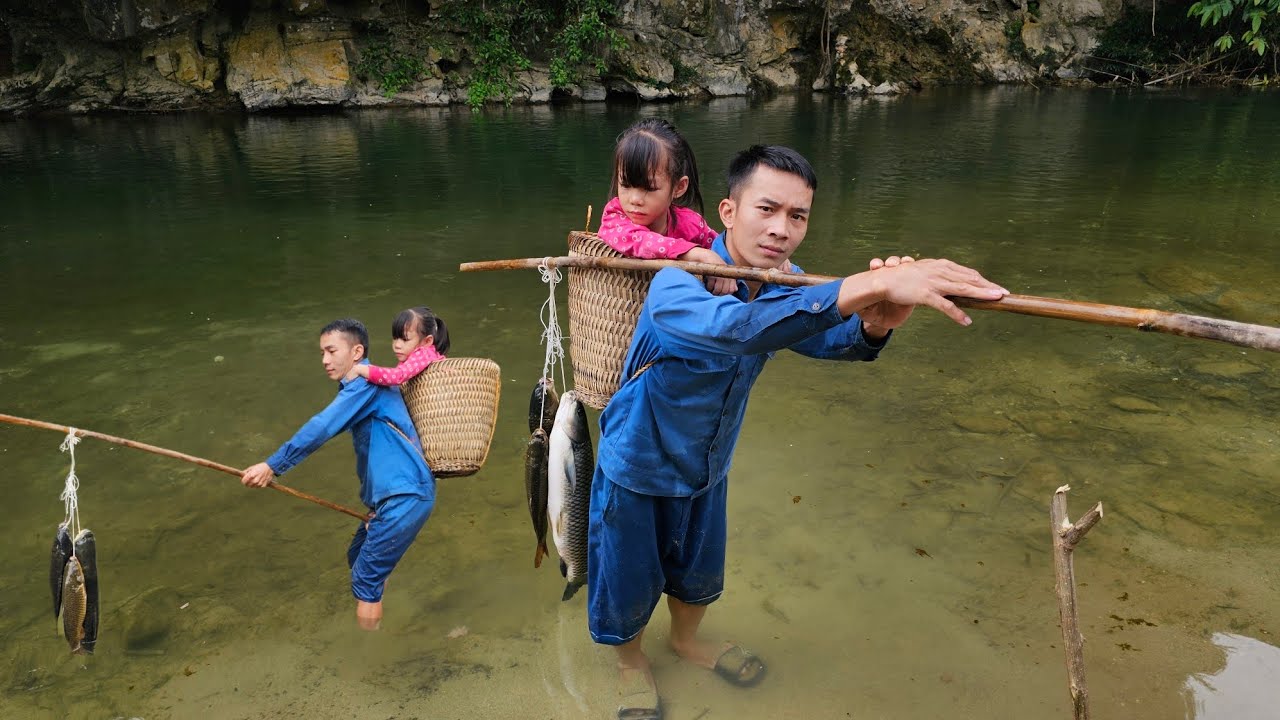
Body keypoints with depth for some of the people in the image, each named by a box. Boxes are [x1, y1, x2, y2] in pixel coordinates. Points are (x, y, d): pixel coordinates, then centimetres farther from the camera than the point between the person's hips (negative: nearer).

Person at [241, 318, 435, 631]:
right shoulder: (358, 388, 18)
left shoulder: (367, 382, -13)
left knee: (365, 579, -4)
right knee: (359, 558, 23)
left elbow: (323, 427, -24)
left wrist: (273, 465, -23)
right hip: (394, 494, 11)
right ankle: (378, 629, 39)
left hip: (406, 496, -11)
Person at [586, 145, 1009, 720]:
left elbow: (833, 338, -26)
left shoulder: (785, 285, -12)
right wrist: (870, 285, -63)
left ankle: (686, 639, 58)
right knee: (630, 585, 16)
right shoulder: (675, 286, -34)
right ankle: (630, 662, 48)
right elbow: (736, 325, -55)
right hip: (637, 472, -5)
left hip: (707, 468, 5)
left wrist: (875, 324, -51)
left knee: (698, 573, 26)